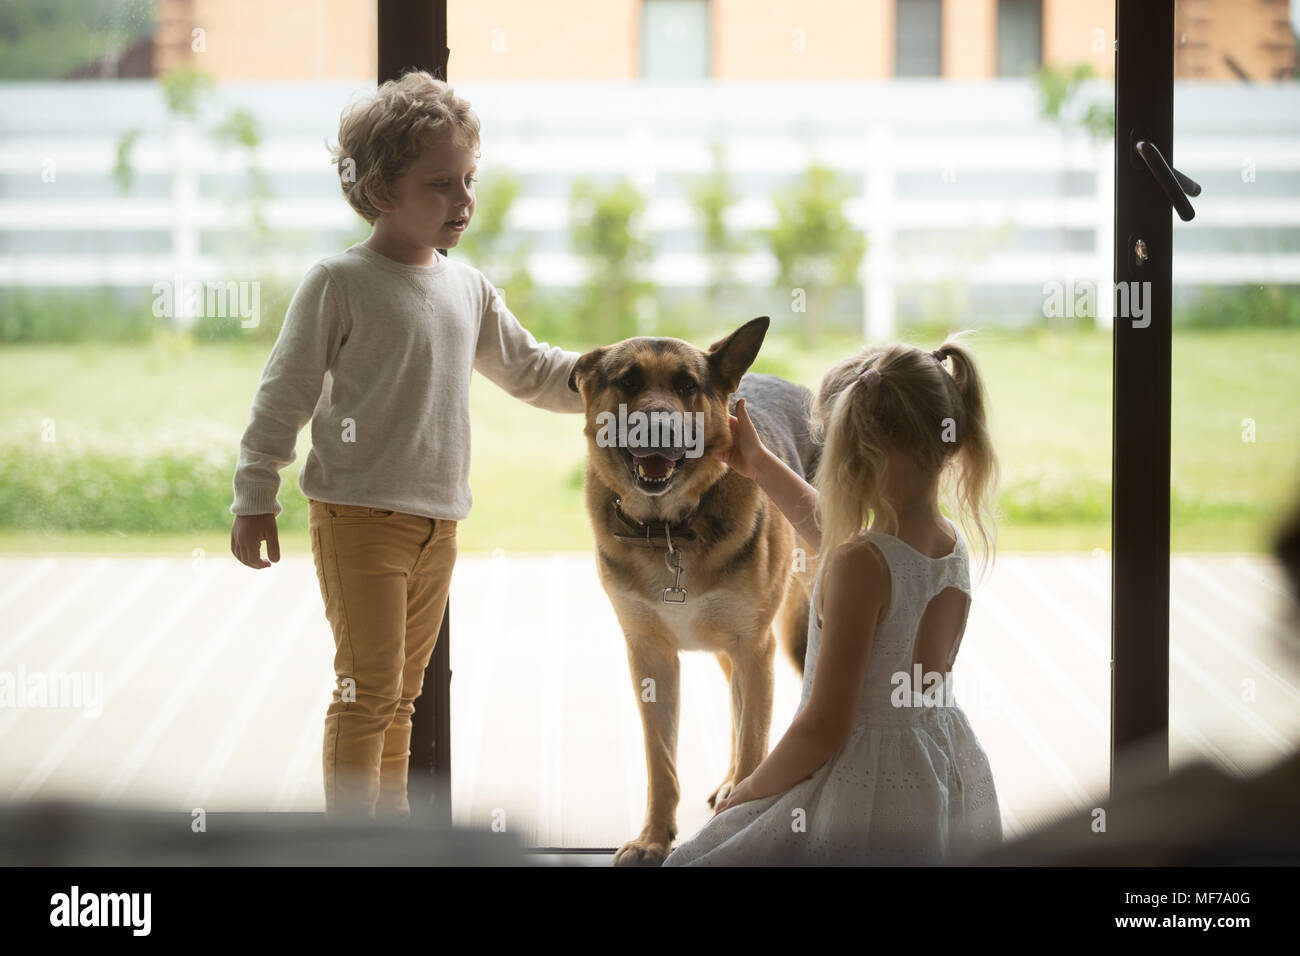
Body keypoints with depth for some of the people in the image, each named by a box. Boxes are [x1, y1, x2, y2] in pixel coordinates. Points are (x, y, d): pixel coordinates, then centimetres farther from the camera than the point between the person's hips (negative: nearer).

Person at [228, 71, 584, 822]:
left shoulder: (468, 288, 10)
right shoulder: (340, 283, -9)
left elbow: (530, 370, 21)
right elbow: (286, 394, -7)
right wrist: (255, 499, -8)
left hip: (437, 523, 7)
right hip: (358, 515, -7)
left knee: (403, 691, 15)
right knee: (369, 690, -8)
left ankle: (391, 824, 25)